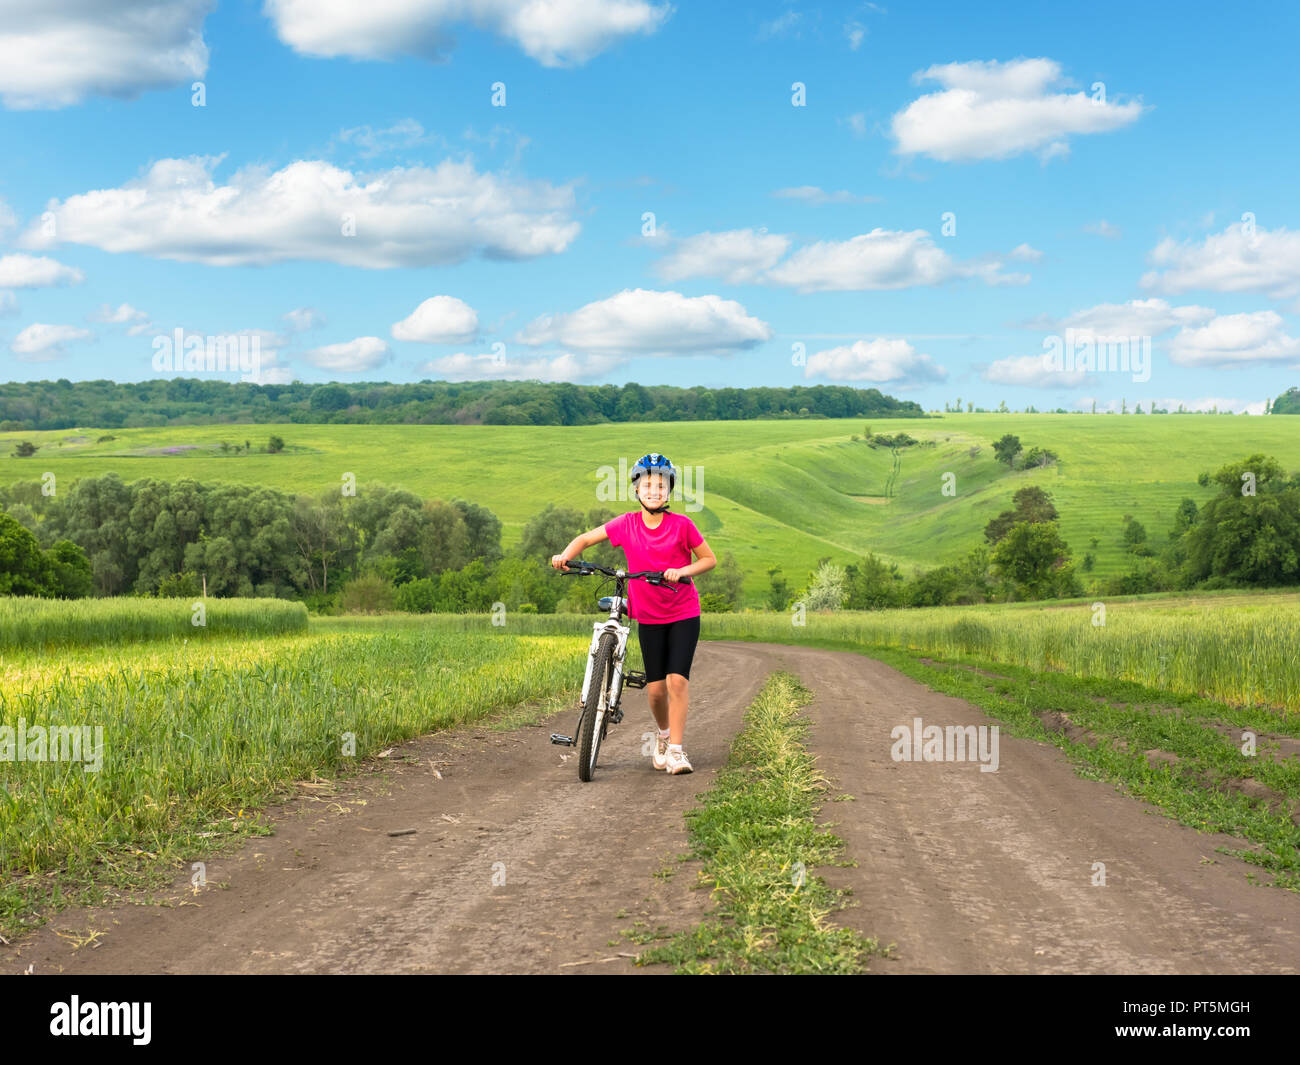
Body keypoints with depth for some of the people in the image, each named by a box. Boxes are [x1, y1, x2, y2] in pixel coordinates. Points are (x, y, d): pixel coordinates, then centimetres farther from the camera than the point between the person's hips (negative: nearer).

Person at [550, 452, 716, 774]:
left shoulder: (681, 525, -10)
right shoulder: (626, 524, -5)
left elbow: (709, 559, -1)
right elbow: (586, 538, 5)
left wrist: (682, 571, -19)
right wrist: (565, 556, -14)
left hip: (684, 614, -2)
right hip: (649, 617, 2)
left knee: (678, 679, -14)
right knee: (655, 687, 2)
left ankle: (676, 749, -6)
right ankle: (664, 735, 30)